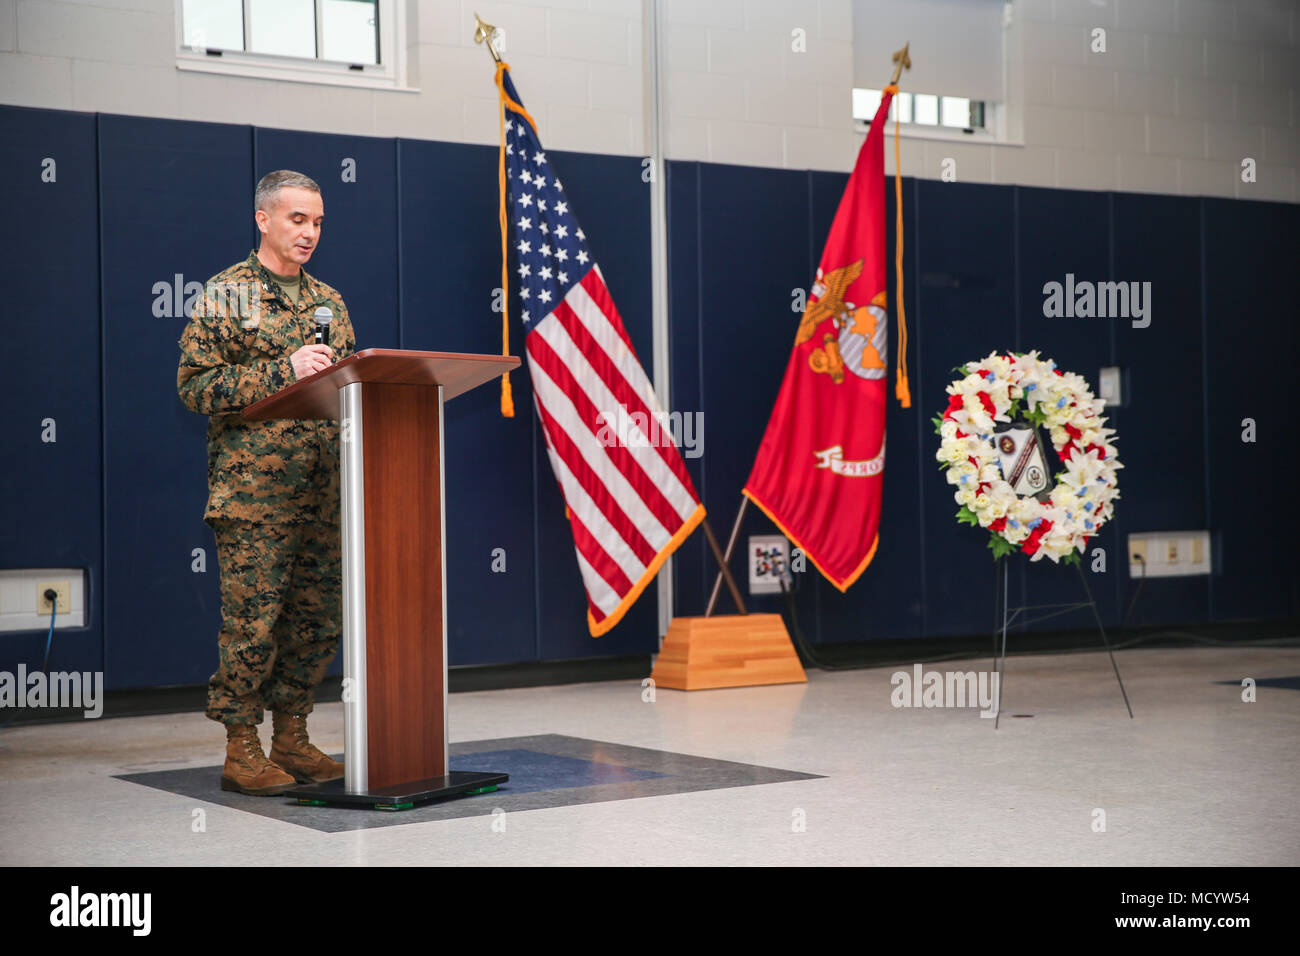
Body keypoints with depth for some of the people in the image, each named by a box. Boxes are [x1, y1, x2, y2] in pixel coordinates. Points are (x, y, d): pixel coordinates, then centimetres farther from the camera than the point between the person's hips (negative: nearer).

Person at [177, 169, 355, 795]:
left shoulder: (328, 301, 17)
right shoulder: (226, 294, 0)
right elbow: (195, 386, -9)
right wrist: (283, 371, -17)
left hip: (324, 490, 6)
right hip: (253, 491, -6)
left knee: (318, 618, 7)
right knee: (252, 618, -5)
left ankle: (292, 739, 18)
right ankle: (241, 751, 4)